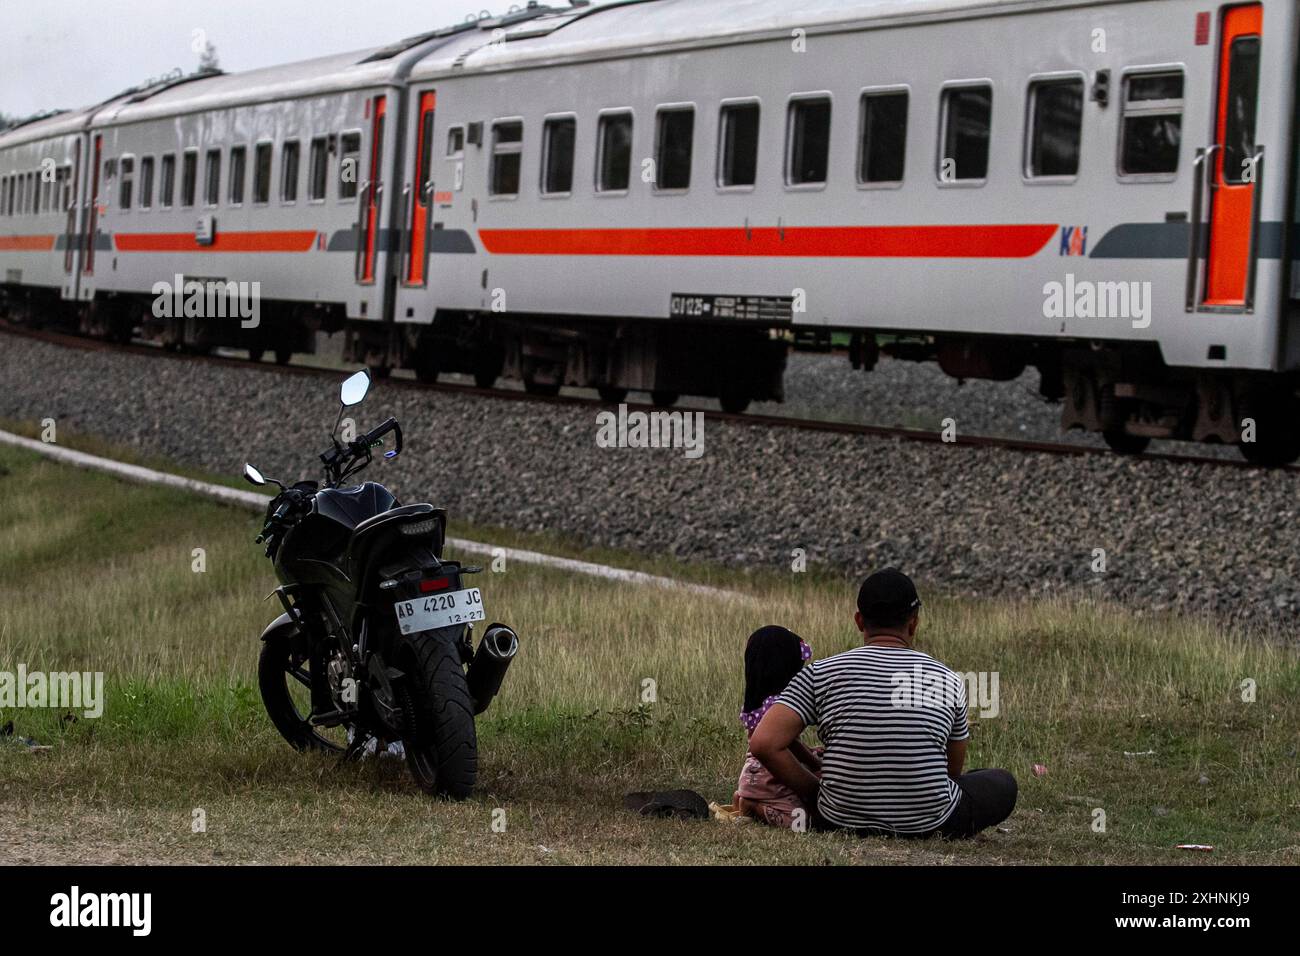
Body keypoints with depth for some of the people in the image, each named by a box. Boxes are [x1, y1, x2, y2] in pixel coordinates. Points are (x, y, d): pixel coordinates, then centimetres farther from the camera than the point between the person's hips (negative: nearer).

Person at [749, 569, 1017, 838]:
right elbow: (953, 771, 10)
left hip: (839, 823, 0)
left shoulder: (820, 675, -7)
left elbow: (763, 743, -16)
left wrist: (814, 792, -3)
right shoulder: (949, 681, -3)